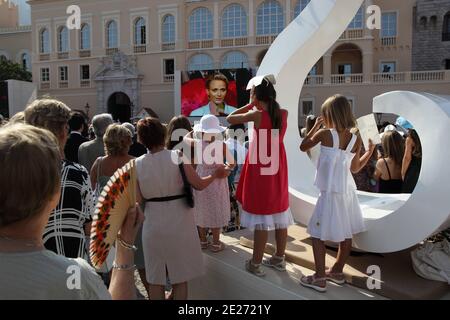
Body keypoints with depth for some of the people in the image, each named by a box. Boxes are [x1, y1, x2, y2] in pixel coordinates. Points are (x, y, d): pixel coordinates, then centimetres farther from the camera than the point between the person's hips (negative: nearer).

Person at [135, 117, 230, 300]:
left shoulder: (137, 164, -6)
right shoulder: (177, 156, -13)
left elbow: (140, 200, -4)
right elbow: (199, 185, -7)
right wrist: (216, 174, 10)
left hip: (153, 224, 2)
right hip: (179, 223, -2)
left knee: (156, 279, 15)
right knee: (180, 277, 12)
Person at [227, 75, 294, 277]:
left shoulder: (257, 115, -16)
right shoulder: (284, 114, 0)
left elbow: (230, 119, -4)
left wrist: (250, 106, 3)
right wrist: (256, 108, 14)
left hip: (260, 170, -6)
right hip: (277, 170, 6)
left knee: (261, 217, 1)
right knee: (279, 214, 14)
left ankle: (256, 264, 13)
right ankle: (279, 259, 27)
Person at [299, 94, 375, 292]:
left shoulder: (325, 134, -12)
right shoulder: (356, 139, 1)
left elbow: (303, 147, 4)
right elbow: (354, 168, 10)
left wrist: (315, 126, 11)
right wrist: (370, 151, 19)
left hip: (330, 193, -6)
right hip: (348, 192, 6)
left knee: (318, 235, 3)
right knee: (346, 235, 16)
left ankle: (319, 278, 5)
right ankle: (337, 271, 31)